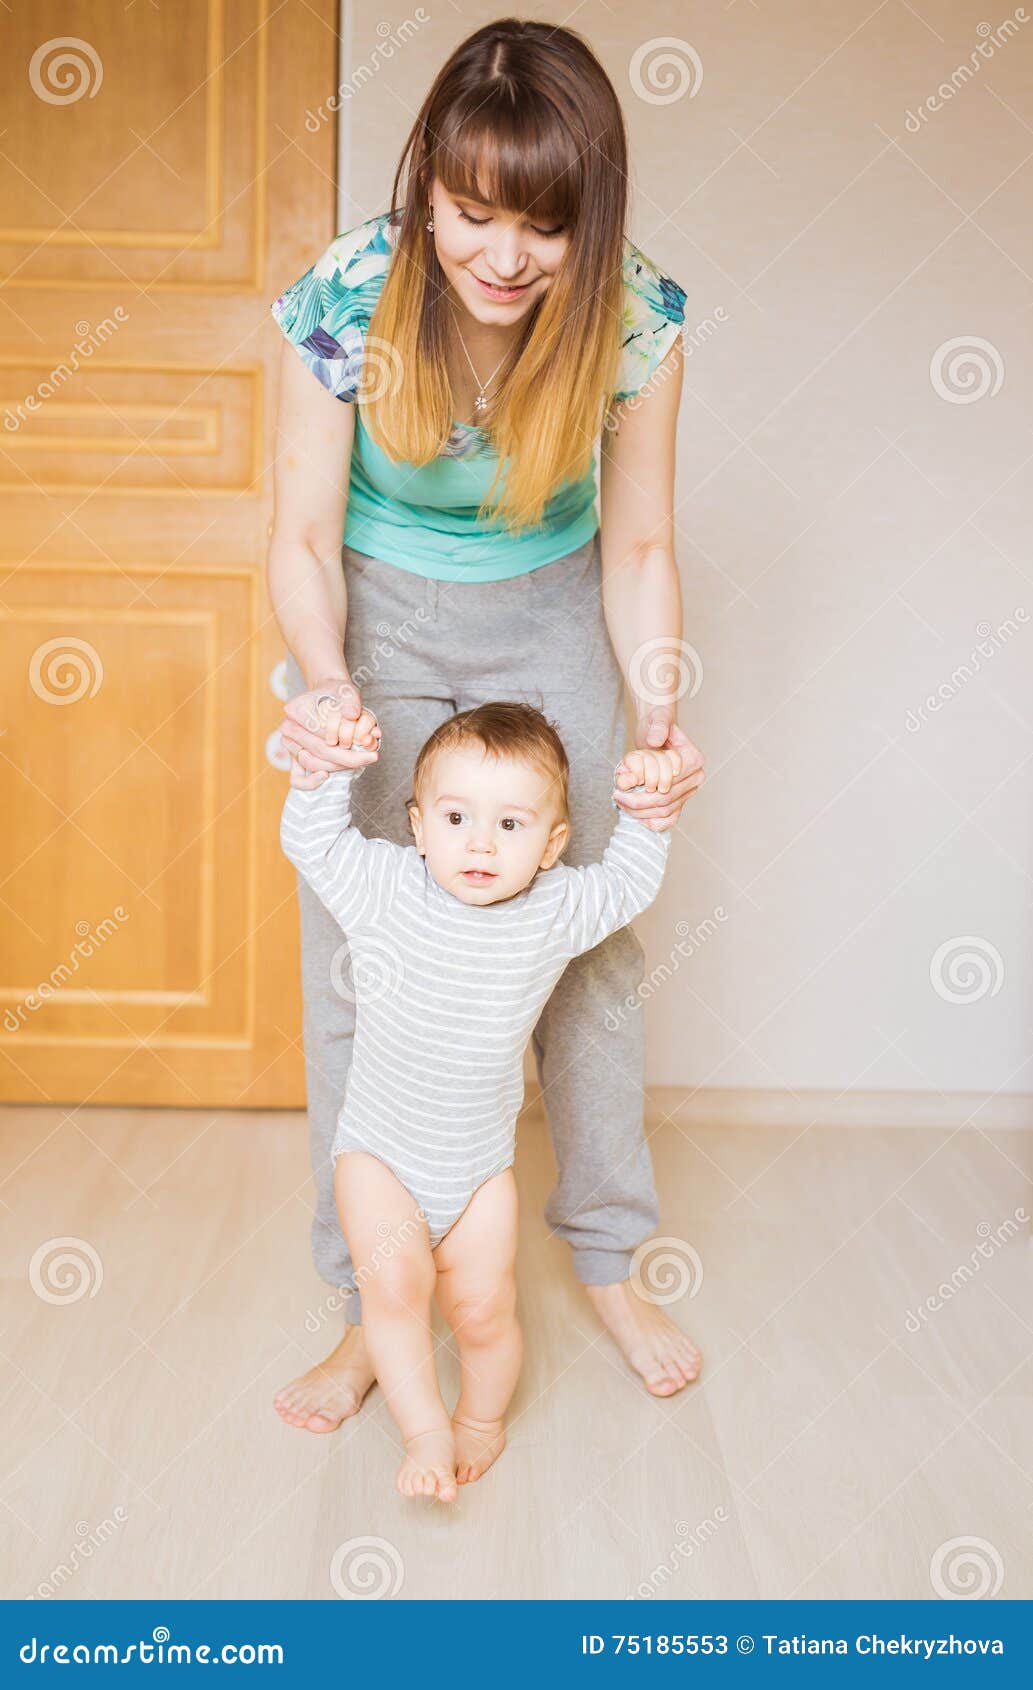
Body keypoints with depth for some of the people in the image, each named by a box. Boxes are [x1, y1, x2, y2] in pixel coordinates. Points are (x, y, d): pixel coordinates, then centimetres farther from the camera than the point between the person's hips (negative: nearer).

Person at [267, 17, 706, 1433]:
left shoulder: (636, 317, -21)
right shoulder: (342, 302, -24)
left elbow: (636, 546, -11)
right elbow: (304, 539, -15)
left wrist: (659, 715, -27)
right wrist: (326, 682, -35)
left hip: (549, 621, 1)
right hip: (380, 623, -1)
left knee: (589, 939, 6)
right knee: (357, 956, -2)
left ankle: (608, 1259, 28)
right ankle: (372, 1306, 15)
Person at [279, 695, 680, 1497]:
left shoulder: (555, 911, -8)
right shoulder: (385, 886, -11)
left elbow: (628, 884, 8)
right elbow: (312, 840, -2)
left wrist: (644, 805, -5)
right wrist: (330, 768, -15)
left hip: (480, 1161, 1)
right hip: (379, 1150, -1)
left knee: (484, 1307, 3)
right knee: (393, 1277, -20)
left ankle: (483, 1418, 34)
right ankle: (425, 1428, 0)